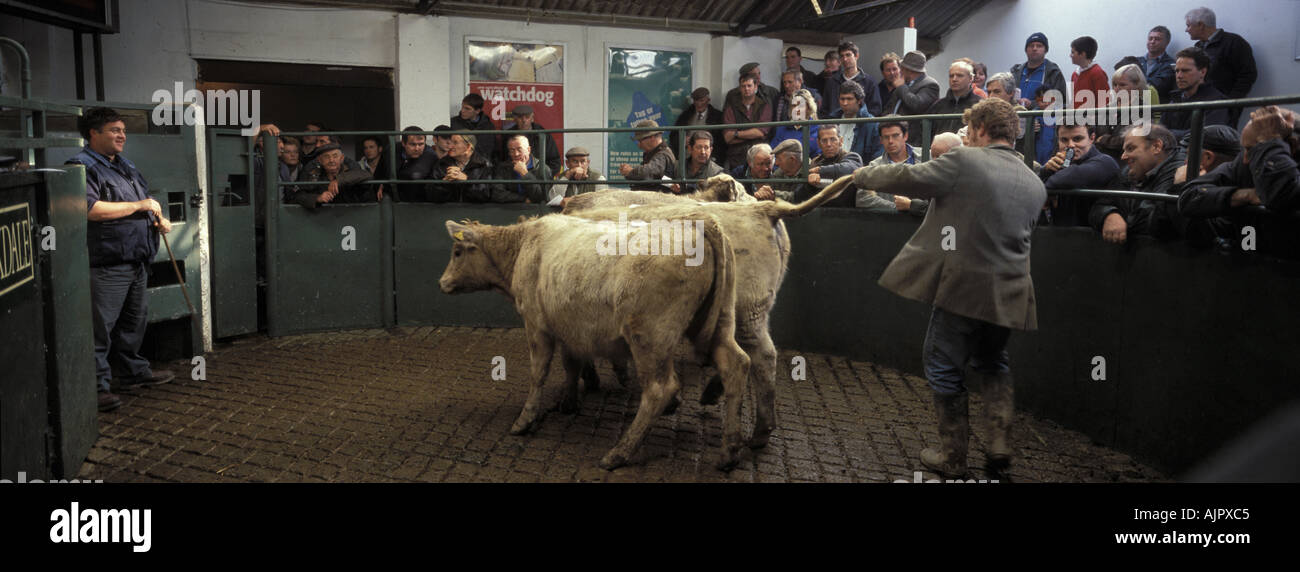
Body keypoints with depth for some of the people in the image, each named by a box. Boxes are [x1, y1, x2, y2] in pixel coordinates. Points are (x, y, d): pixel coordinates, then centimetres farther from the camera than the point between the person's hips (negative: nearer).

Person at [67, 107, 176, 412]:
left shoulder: (126, 166, 19)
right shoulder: (82, 167, -10)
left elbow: (145, 199, 32)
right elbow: (89, 208, -24)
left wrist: (159, 220, 11)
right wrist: (139, 206, -18)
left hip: (137, 261, 9)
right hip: (106, 264, -9)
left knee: (135, 321, 18)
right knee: (100, 327, -6)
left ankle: (133, 372, 31)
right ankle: (97, 386, 0)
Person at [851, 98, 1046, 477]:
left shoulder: (964, 162, -12)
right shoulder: (1035, 185, 9)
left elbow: (907, 178, -8)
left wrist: (862, 176, 9)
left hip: (962, 286, -6)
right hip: (1007, 293, 6)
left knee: (946, 371, 9)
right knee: (993, 363, 27)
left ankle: (953, 458, 17)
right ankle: (1000, 442, 17)